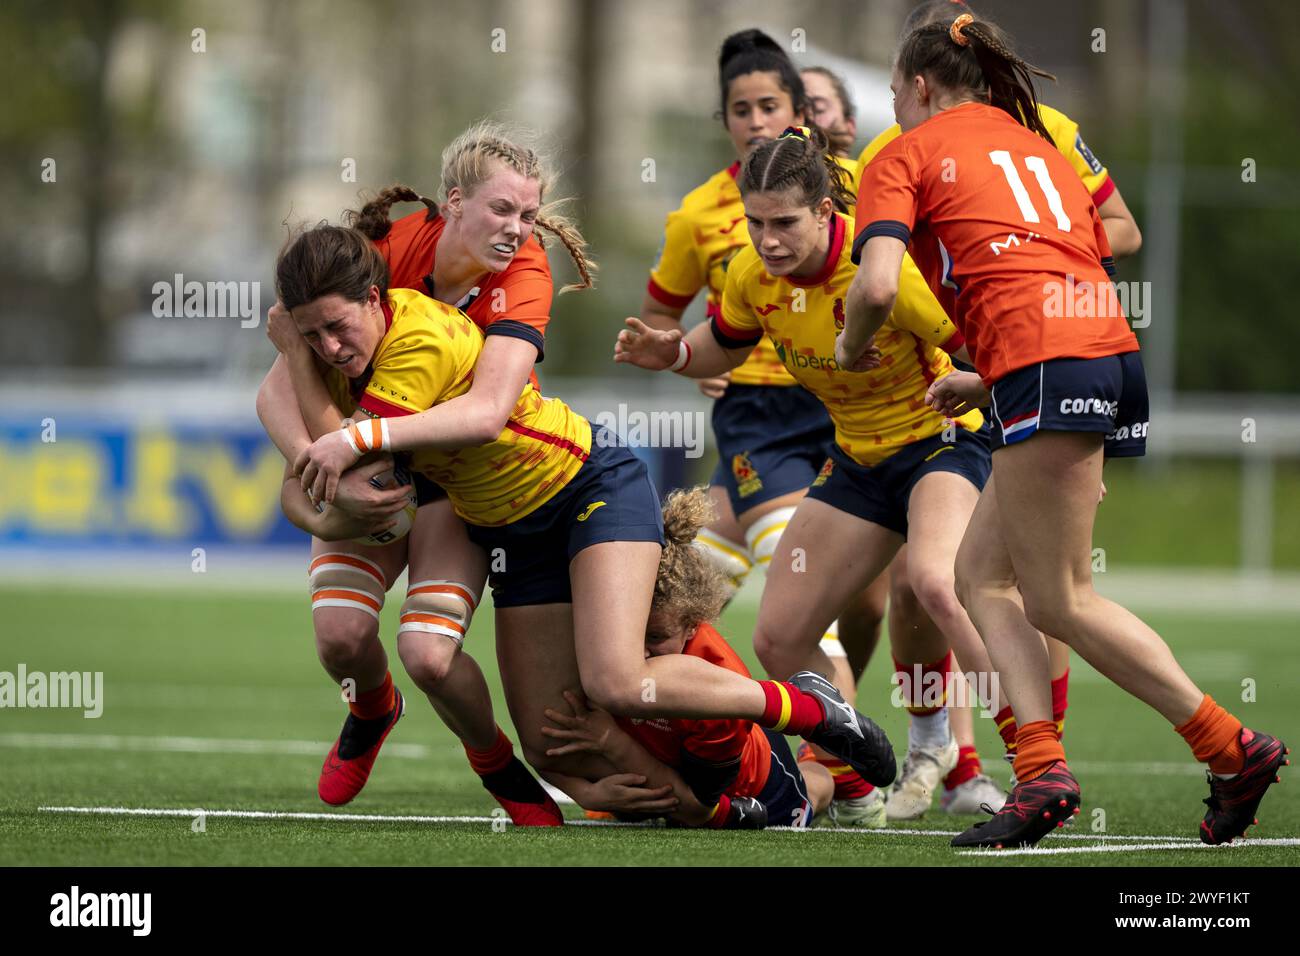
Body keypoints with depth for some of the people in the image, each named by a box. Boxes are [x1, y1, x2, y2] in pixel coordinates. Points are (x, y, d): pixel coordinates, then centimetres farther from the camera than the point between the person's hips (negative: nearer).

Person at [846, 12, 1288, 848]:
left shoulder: (907, 156, 9)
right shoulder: (1042, 149, 30)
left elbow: (879, 285, -7)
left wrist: (851, 346, 14)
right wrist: (986, 380, 33)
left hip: (1045, 367, -8)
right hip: (1114, 349, 8)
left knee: (1061, 601, -3)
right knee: (985, 570, 13)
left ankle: (1234, 750, -6)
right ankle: (1041, 768, -2)